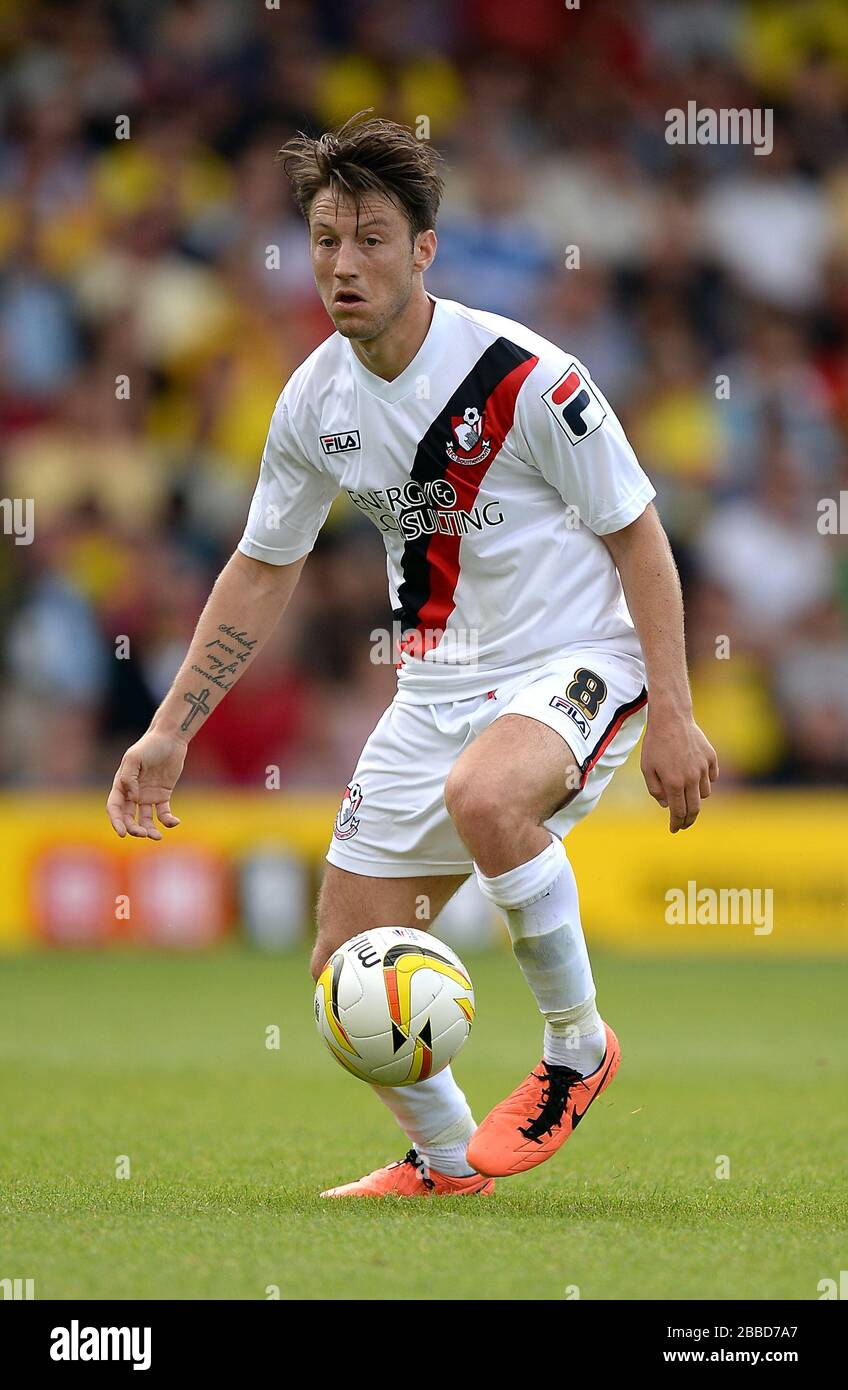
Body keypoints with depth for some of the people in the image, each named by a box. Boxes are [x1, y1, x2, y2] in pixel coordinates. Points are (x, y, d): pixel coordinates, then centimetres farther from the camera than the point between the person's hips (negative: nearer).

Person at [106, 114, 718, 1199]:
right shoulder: (315, 404, 0)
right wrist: (169, 731, 10)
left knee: (483, 796, -40)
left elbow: (638, 537, -11)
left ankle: (578, 1048, -15)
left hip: (576, 664, -6)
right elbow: (262, 570, 13)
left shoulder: (525, 376, -18)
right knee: (347, 977, 2)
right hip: (437, 688, 6)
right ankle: (446, 1163, 31)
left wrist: (672, 718, -16)